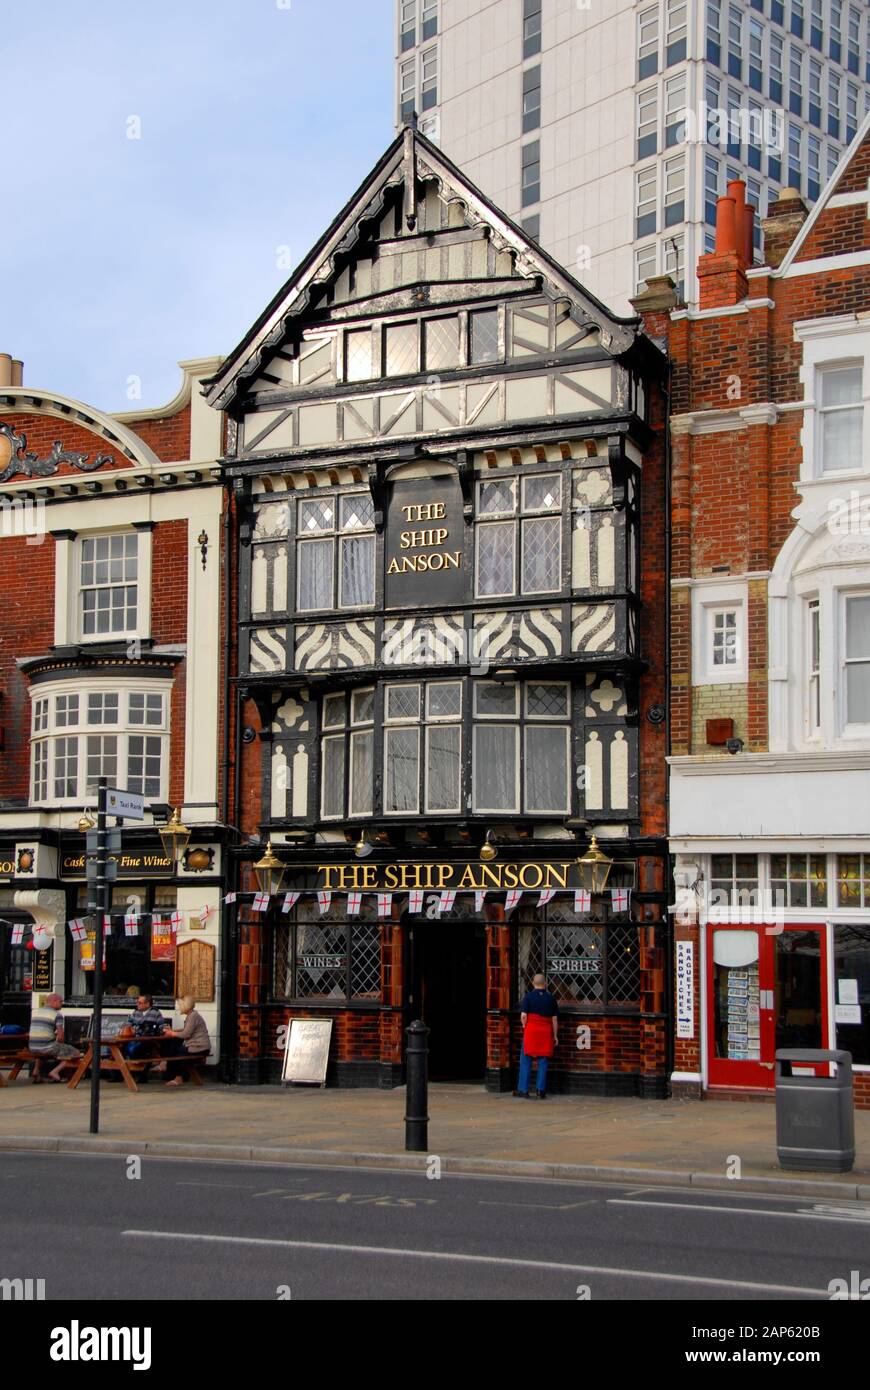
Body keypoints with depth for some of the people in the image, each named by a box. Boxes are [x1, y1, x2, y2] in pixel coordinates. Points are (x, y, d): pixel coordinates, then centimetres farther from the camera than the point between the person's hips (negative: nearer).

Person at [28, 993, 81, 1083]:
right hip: (47, 1047, -6)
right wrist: (59, 1044, 10)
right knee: (75, 1053, 10)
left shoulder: (34, 1012, 11)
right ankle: (55, 1072, -3)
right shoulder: (57, 1014, -6)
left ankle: (36, 1071, 19)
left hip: (32, 1048, 6)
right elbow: (60, 1035, -10)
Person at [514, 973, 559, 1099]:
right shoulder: (550, 998, 5)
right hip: (546, 1032, 2)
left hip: (531, 1030, -2)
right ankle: (541, 1090, 5)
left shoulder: (528, 996, -3)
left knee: (525, 1061, 5)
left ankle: (523, 1089, 6)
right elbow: (554, 1018, 5)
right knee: (543, 1062, 6)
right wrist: (555, 1035, 11)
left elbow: (523, 1015, -10)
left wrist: (525, 1027, 7)